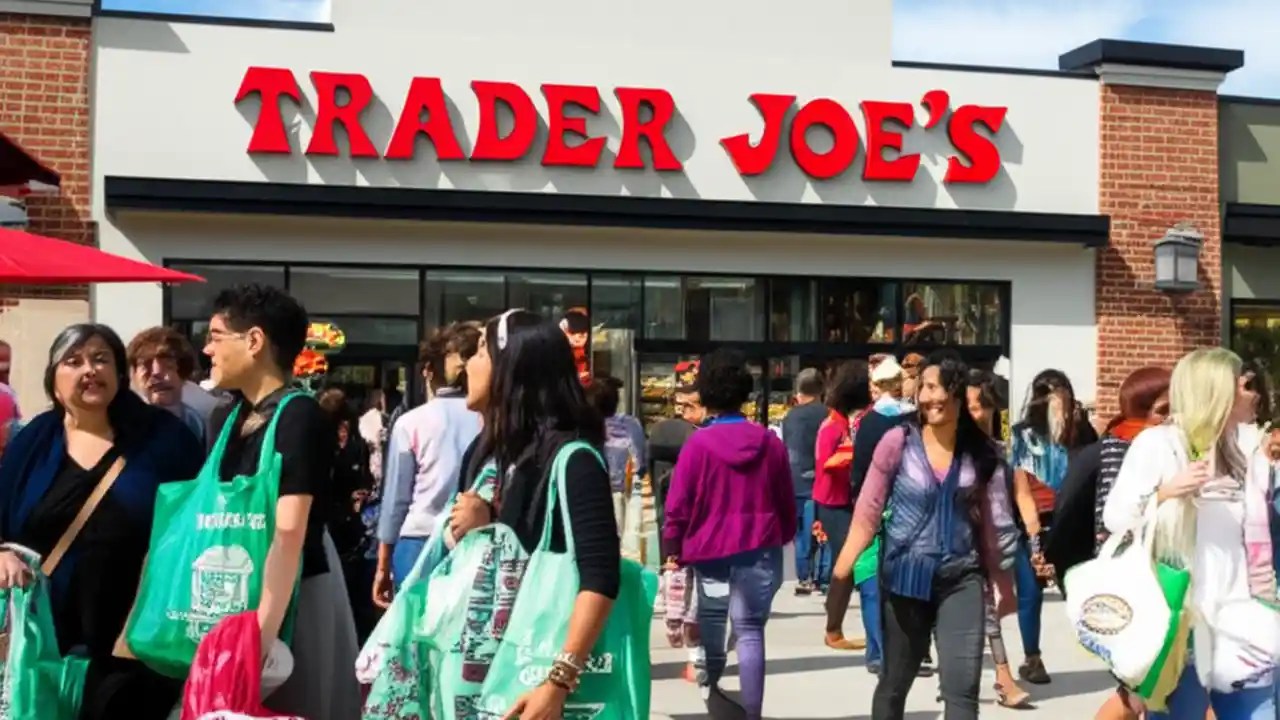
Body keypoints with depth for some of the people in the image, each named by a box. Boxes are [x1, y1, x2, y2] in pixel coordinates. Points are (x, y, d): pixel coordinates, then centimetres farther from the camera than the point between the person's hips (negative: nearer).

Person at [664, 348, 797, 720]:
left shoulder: (698, 444, -12)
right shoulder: (770, 441, -3)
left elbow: (678, 506, -9)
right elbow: (787, 503, 7)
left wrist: (673, 547, 6)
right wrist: (782, 538, 22)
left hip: (710, 549, -1)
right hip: (759, 549, 1)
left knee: (711, 619, 21)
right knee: (750, 631, 4)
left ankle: (710, 684, 35)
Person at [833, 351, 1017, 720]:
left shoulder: (981, 452, -1)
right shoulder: (898, 442, -6)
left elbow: (995, 522, 6)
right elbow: (867, 511, -6)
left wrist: (1003, 582, 11)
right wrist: (840, 572, -12)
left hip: (961, 578, 1)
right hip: (905, 577, -1)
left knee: (963, 687, -7)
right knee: (895, 682, 13)